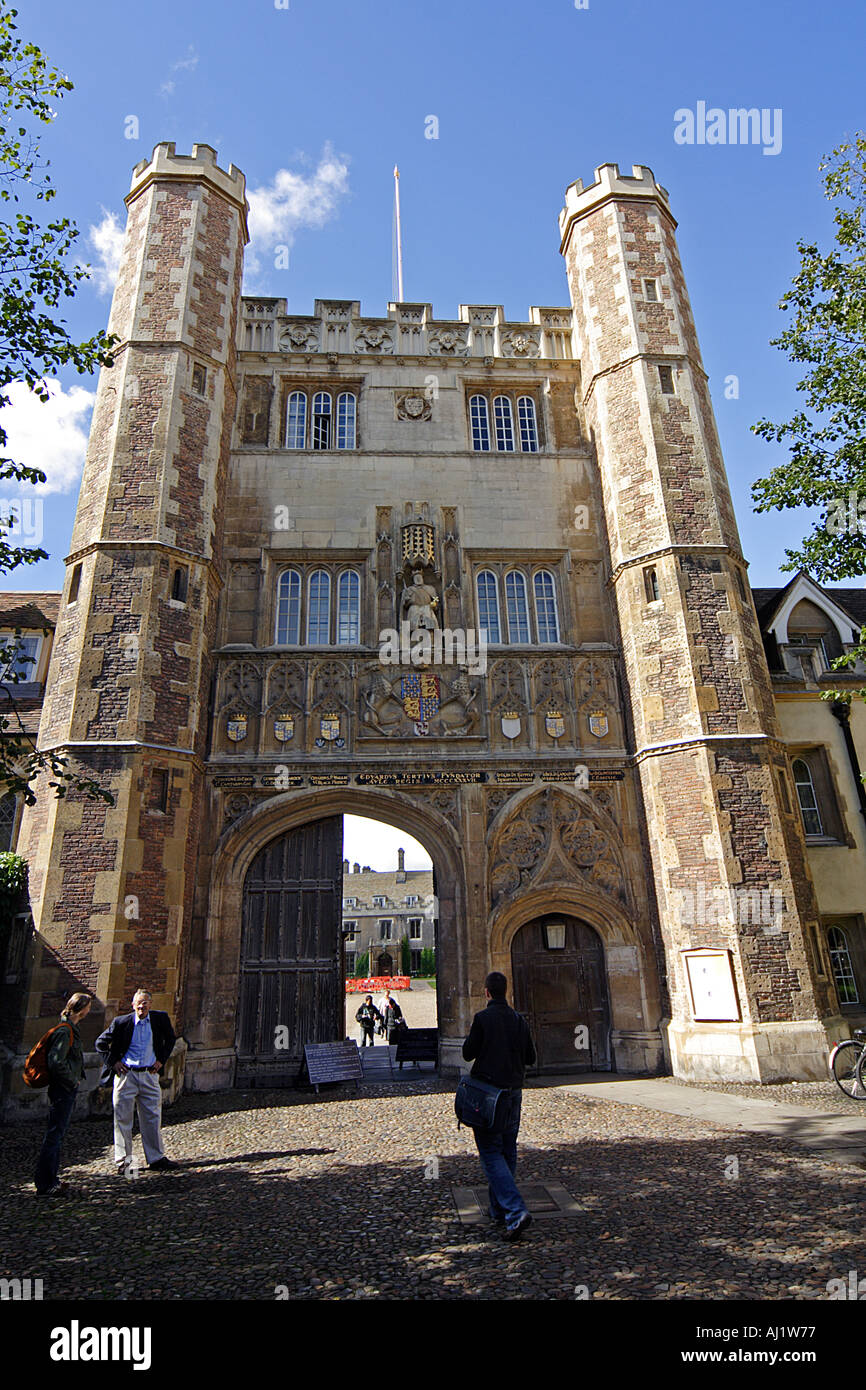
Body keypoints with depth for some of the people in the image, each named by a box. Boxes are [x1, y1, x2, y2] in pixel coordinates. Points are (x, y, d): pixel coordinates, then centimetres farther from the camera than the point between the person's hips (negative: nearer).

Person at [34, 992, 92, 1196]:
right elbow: (56, 1062, -26)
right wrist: (73, 1081, -15)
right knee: (54, 1135, -4)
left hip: (67, 1090, 10)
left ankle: (51, 1179, 24)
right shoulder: (65, 1031, -19)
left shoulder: (71, 1029, 13)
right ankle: (45, 1184, 3)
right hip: (63, 1090, -10)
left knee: (57, 1134, 15)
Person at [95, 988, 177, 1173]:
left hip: (149, 1075, 2)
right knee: (123, 1118, 5)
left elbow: (170, 1039, 15)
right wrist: (113, 1062, -2)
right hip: (126, 1075, -1)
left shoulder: (160, 1018, -3)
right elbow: (101, 1043, 4)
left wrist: (161, 1060, 7)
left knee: (152, 1118, 8)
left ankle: (156, 1158, 19)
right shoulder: (122, 1022, -8)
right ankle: (123, 1160, 21)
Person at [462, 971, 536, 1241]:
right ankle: (499, 1210, 26)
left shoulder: (483, 1018, -15)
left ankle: (515, 1211, -15)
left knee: (491, 1153, -2)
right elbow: (530, 1058, 9)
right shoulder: (520, 1020, 2)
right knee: (508, 1152, 16)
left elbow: (468, 1054, -9)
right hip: (514, 1092, 6)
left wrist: (471, 1040, 9)